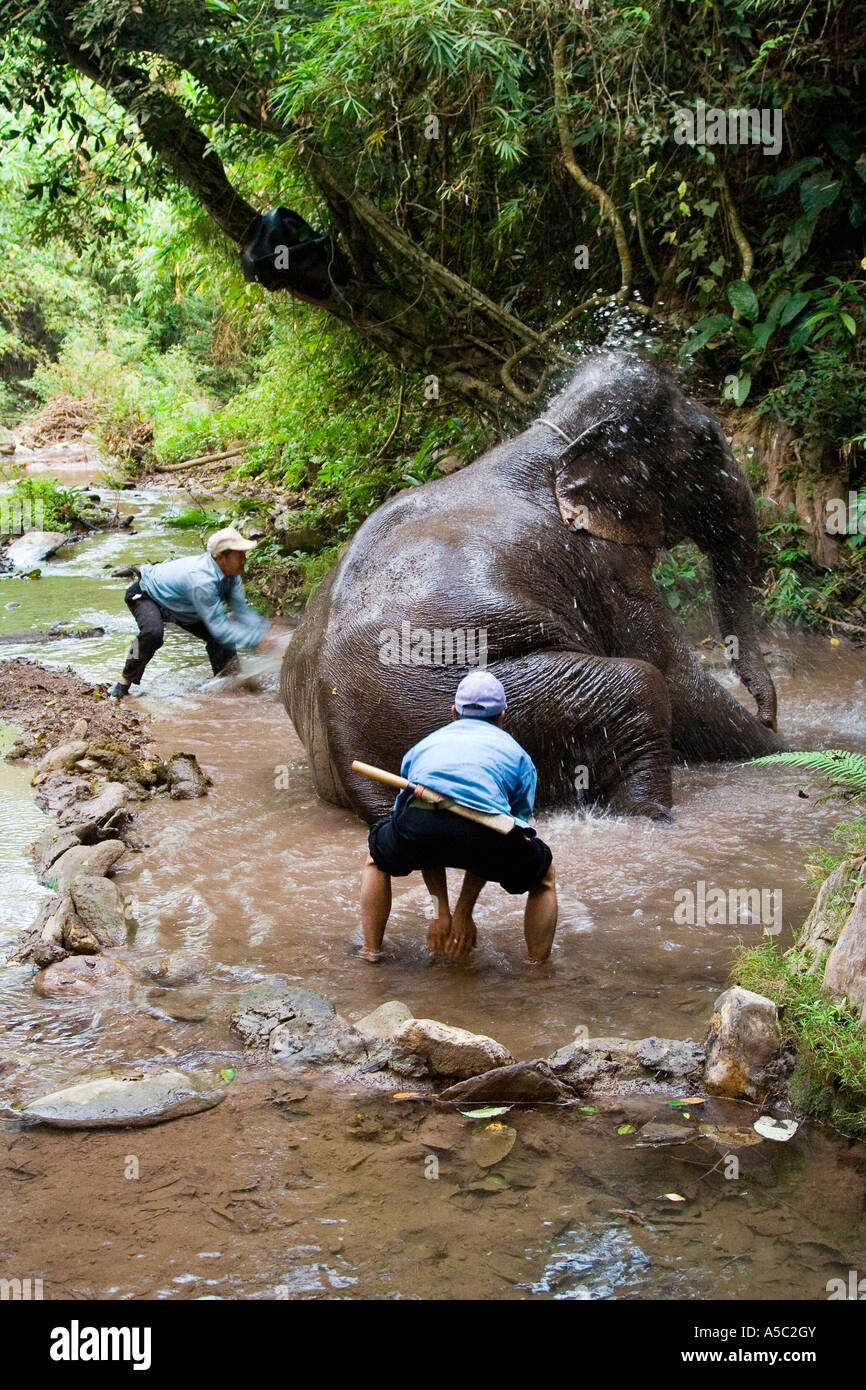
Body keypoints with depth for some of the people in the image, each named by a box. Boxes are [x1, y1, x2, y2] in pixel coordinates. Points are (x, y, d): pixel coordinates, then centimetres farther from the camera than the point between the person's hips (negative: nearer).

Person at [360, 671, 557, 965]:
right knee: (544, 876, 30)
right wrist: (464, 913, 35)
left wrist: (442, 912, 42)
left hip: (416, 828, 2)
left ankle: (370, 953, 32)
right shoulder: (517, 754, 32)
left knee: (378, 857, 37)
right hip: (482, 835, -1)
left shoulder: (425, 744, 38)